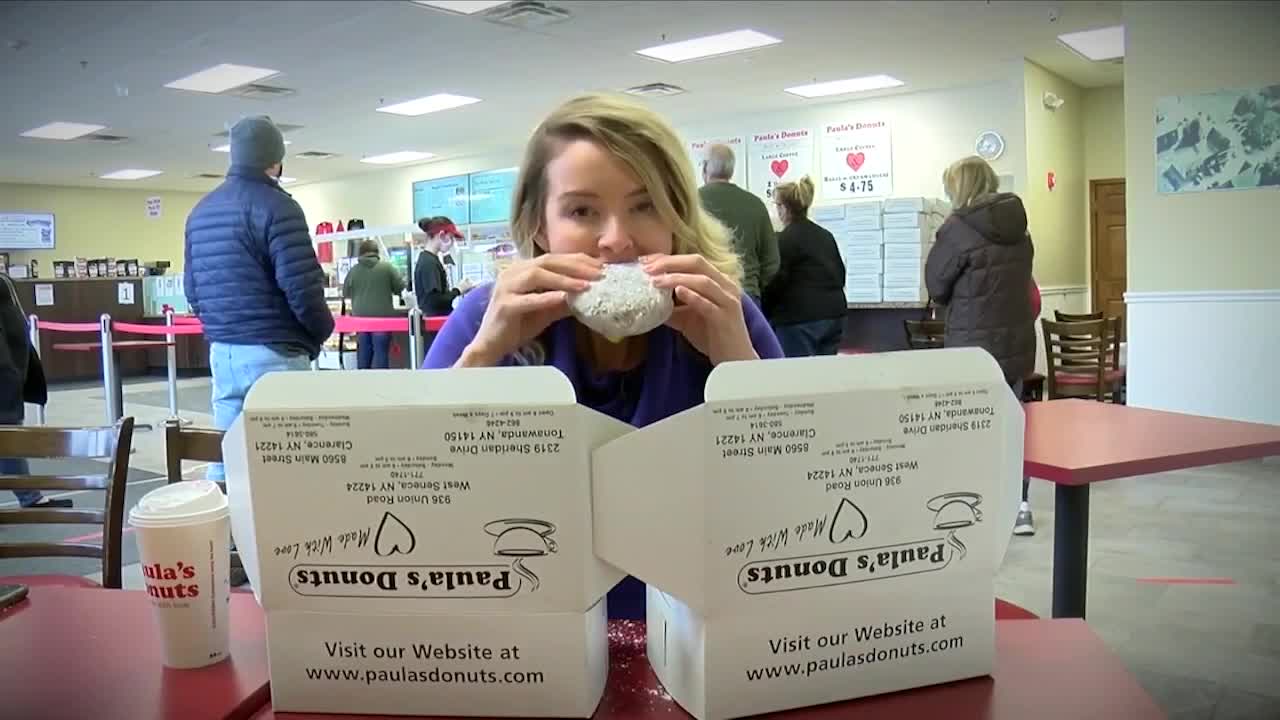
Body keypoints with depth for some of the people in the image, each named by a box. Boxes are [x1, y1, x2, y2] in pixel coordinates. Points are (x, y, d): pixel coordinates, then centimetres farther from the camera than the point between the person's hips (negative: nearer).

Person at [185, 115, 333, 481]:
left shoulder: (200, 211, 14)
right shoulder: (276, 206, -11)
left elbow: (192, 290, 17)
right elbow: (302, 288, -16)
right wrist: (323, 331, 1)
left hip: (221, 353, 8)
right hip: (273, 354, -7)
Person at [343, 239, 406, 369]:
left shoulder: (353, 270, 2)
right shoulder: (387, 267, -6)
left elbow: (345, 293, 12)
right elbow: (400, 287, 2)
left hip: (361, 316, 3)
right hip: (382, 315, -3)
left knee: (363, 351, 11)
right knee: (381, 351, 0)